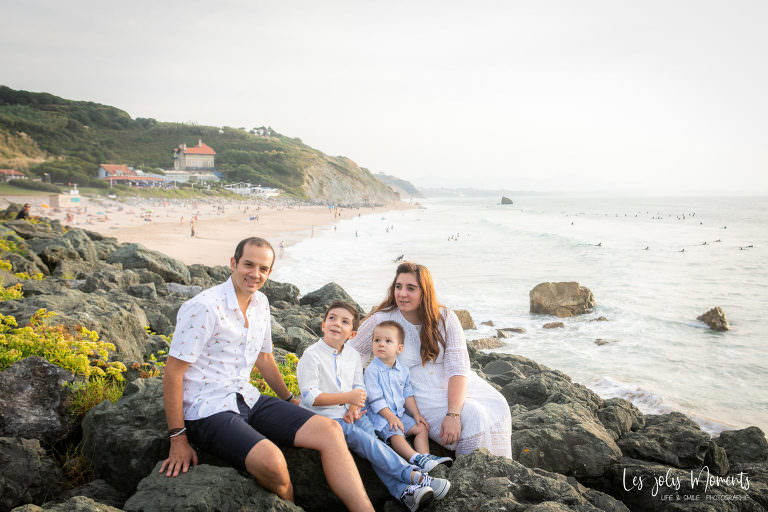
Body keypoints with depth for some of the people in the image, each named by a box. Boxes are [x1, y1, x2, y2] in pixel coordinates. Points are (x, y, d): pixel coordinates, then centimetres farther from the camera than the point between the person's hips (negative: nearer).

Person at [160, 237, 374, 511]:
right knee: (271, 460, -33)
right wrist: (178, 440, -14)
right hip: (208, 409, -7)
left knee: (329, 430, -10)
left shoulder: (261, 303, 8)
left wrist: (290, 400, 27)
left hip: (247, 399, 7)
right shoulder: (203, 307, -15)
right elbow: (173, 372, -14)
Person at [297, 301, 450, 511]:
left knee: (371, 439, -21)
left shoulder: (353, 356, 9)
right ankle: (414, 476, -29)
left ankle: (403, 491, -31)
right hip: (323, 418, -6)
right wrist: (348, 397, -20)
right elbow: (310, 397, -16)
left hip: (349, 415, 6)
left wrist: (354, 408, -8)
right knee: (364, 440, -25)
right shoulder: (311, 356, -11)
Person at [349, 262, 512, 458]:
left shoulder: (445, 318, -6)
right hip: (421, 394, -3)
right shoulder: (381, 321, -9)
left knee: (496, 407, -21)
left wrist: (453, 414, -26)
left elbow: (458, 368, -12)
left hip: (457, 387, 3)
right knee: (473, 417, -25)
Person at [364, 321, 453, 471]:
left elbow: (408, 395, 14)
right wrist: (390, 417, -19)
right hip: (380, 416, -7)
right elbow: (375, 399, -15)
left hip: (400, 413, 7)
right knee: (396, 435, -29)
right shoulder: (372, 370, -13)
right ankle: (417, 459, -40)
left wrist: (416, 414, 4)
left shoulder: (403, 370, 7)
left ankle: (425, 456, -12)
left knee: (422, 427, -4)